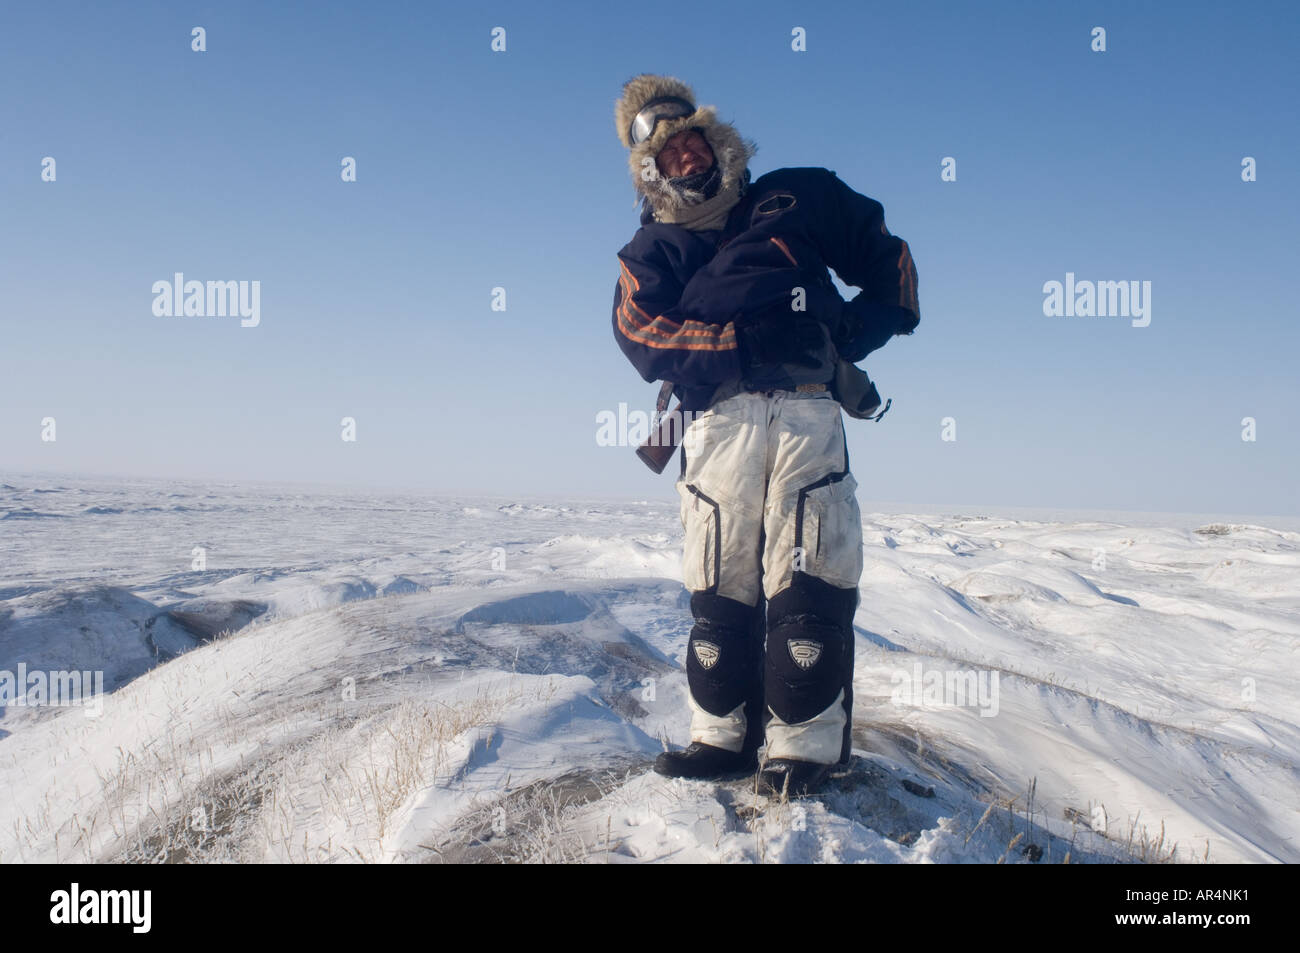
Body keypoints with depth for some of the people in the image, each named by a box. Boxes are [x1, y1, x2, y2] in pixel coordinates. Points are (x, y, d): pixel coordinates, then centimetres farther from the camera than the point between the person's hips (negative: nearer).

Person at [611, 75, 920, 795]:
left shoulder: (798, 198, 22)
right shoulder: (653, 249, 20)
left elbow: (887, 257, 26)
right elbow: (640, 331, 1)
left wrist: (859, 330, 8)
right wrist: (744, 340, -10)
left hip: (805, 410, -1)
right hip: (720, 420, 1)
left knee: (808, 581, -8)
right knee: (719, 584, 0)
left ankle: (805, 745, -3)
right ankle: (724, 735, 11)